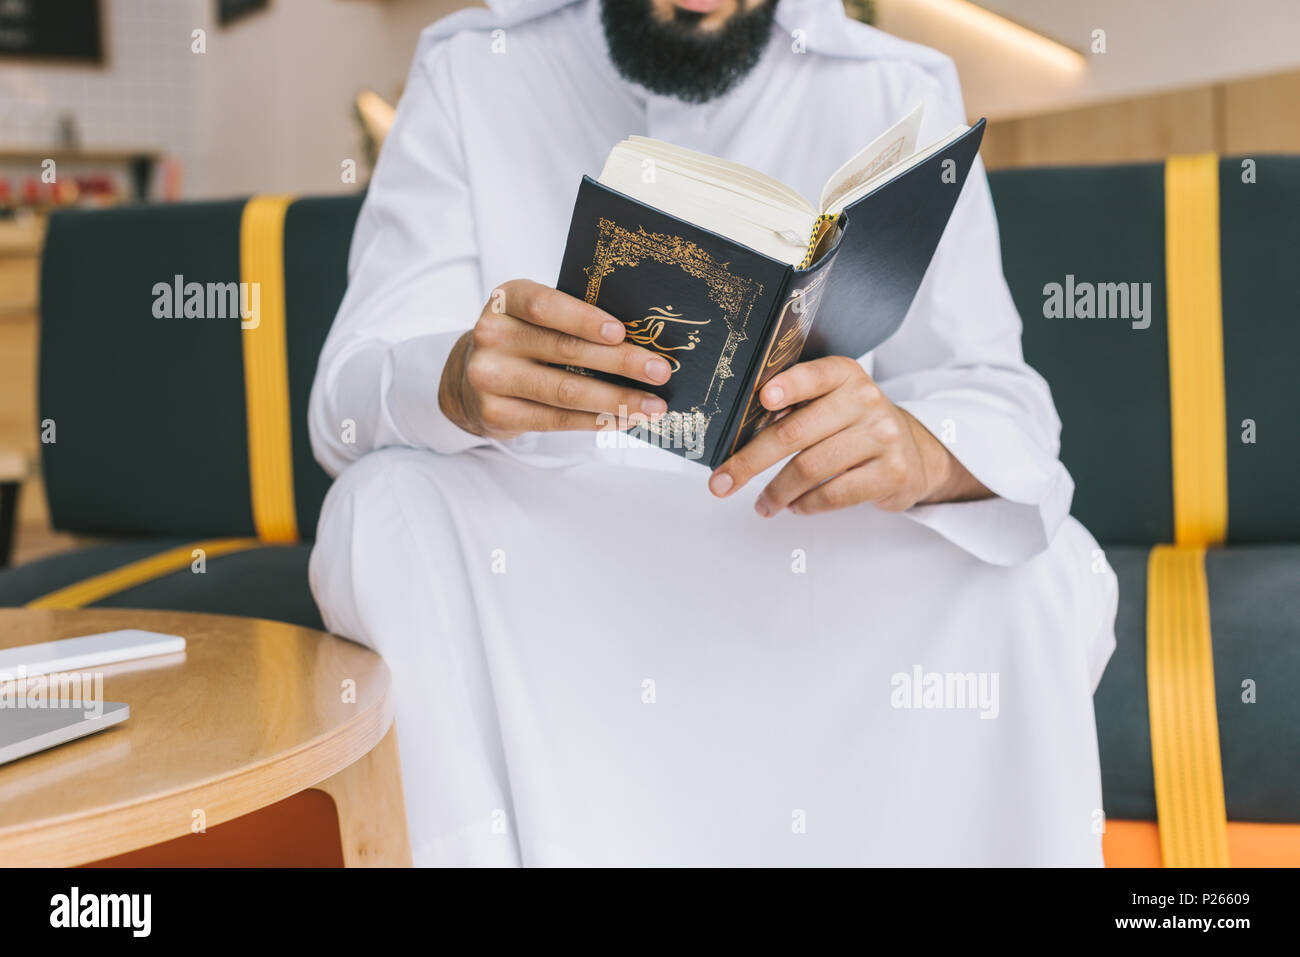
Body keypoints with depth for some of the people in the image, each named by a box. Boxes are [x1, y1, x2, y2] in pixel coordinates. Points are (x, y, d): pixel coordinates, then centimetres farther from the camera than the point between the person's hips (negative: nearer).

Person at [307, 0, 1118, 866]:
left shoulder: (896, 92, -3)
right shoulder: (470, 71, -3)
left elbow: (1000, 399, -11)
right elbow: (351, 396, -10)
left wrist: (921, 449, -36)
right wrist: (454, 382, -35)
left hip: (807, 563, 0)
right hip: (537, 563, 0)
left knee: (1050, 573, -24)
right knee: (388, 510, -28)